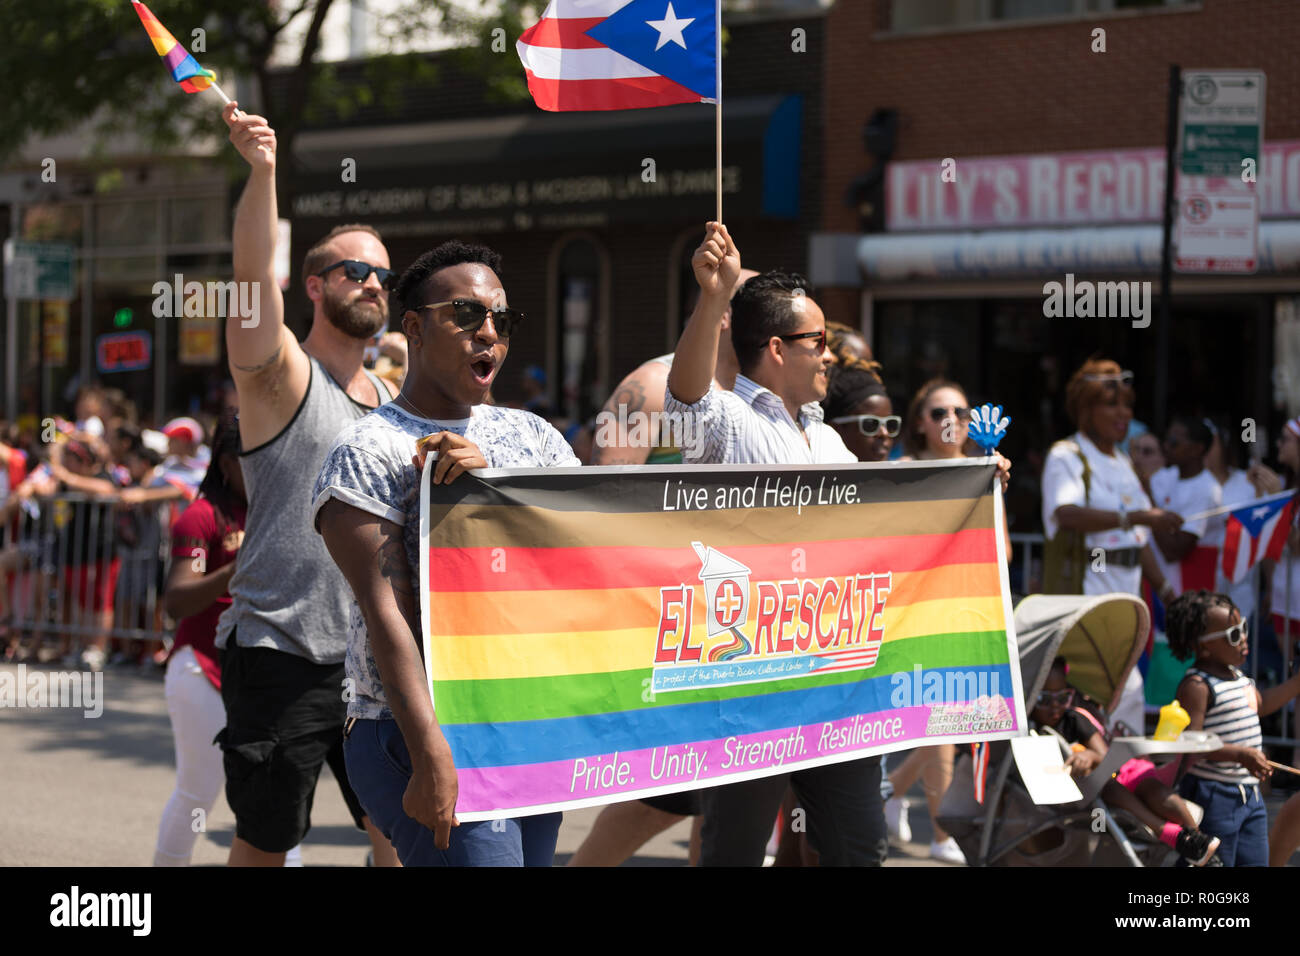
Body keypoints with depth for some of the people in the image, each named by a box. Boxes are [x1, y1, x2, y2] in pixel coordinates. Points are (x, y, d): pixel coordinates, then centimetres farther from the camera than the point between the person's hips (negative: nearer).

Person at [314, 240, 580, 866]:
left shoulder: (533, 436, 15)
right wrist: (431, 757, -23)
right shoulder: (368, 451, -5)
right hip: (426, 728, -6)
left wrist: (494, 481, -13)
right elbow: (386, 610, -14)